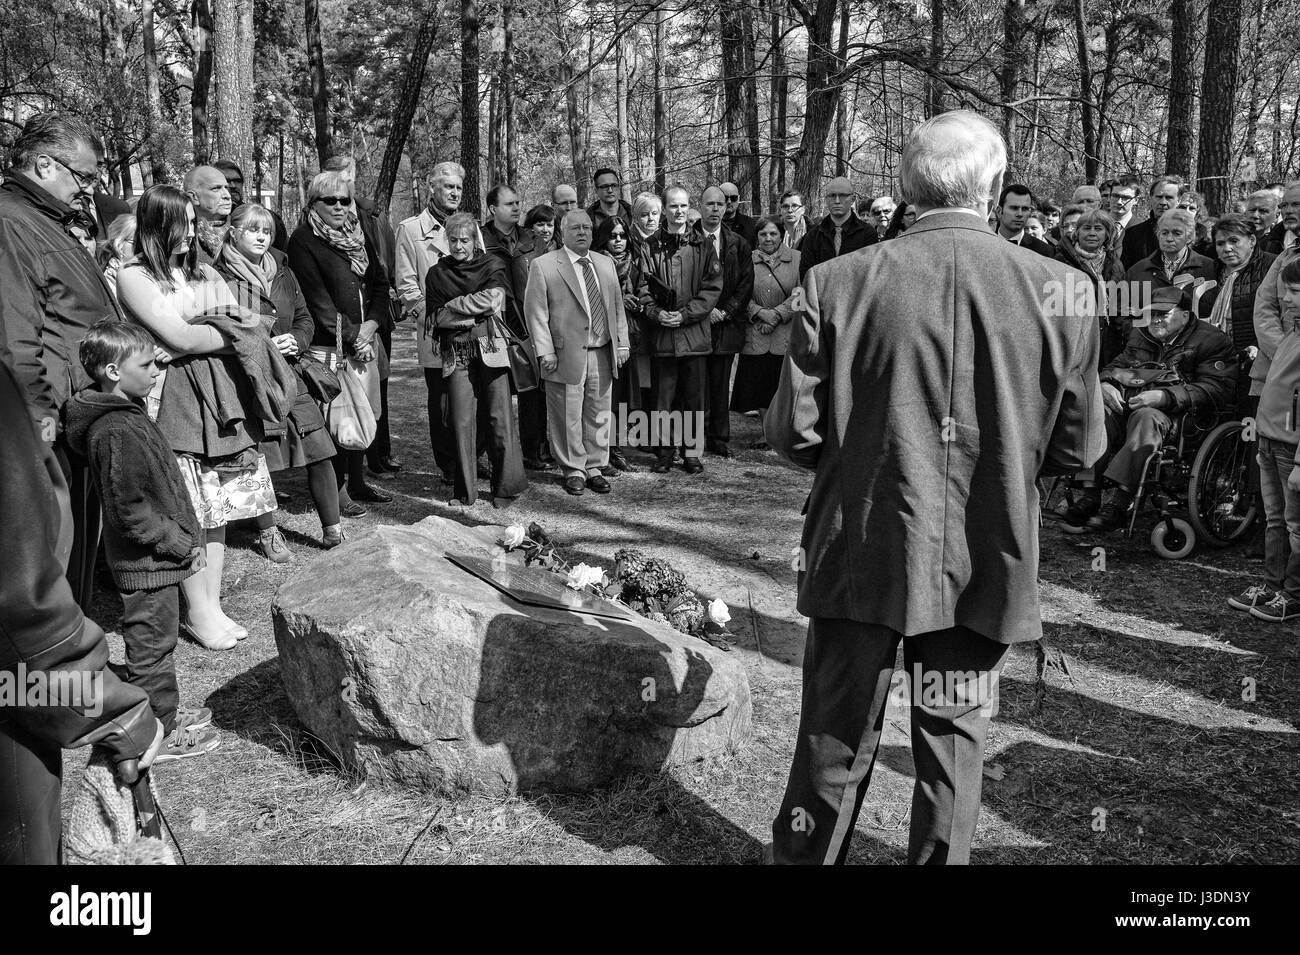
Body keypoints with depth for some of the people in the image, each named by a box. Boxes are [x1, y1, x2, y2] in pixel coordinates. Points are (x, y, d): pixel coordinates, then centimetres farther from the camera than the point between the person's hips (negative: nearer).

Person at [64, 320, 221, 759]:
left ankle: (165, 711, 37)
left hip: (152, 559, 10)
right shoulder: (116, 433, -24)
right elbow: (130, 512, -25)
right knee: (152, 645, 4)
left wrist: (185, 537, 13)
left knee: (157, 641, 22)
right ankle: (158, 735, 17)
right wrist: (183, 545, -18)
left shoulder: (127, 414, 8)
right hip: (147, 563, -10)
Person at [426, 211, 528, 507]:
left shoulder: (491, 266, 10)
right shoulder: (437, 273, 14)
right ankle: (465, 492, 5)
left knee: (500, 416, -4)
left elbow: (493, 301, -7)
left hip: (490, 347, -1)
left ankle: (507, 486, 6)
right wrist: (474, 312, -6)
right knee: (461, 421, -3)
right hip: (456, 353, 1)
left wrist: (453, 307, -3)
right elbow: (434, 318, 4)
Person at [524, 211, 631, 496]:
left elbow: (617, 307, 16)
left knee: (599, 416, 10)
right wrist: (545, 351, -12)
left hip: (603, 355, 5)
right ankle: (574, 470, 16)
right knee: (569, 418, 2)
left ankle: (594, 467, 23)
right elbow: (536, 312, -5)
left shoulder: (606, 264, 15)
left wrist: (622, 343, 8)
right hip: (566, 355, -4)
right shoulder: (543, 266, -2)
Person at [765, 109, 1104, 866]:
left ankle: (804, 853, 32)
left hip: (863, 556, 0)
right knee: (955, 745, 16)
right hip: (987, 566, 1)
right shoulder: (1059, 292, -6)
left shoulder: (838, 283, -10)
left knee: (836, 741, 15)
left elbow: (793, 434, -8)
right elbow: (1079, 449, 0)